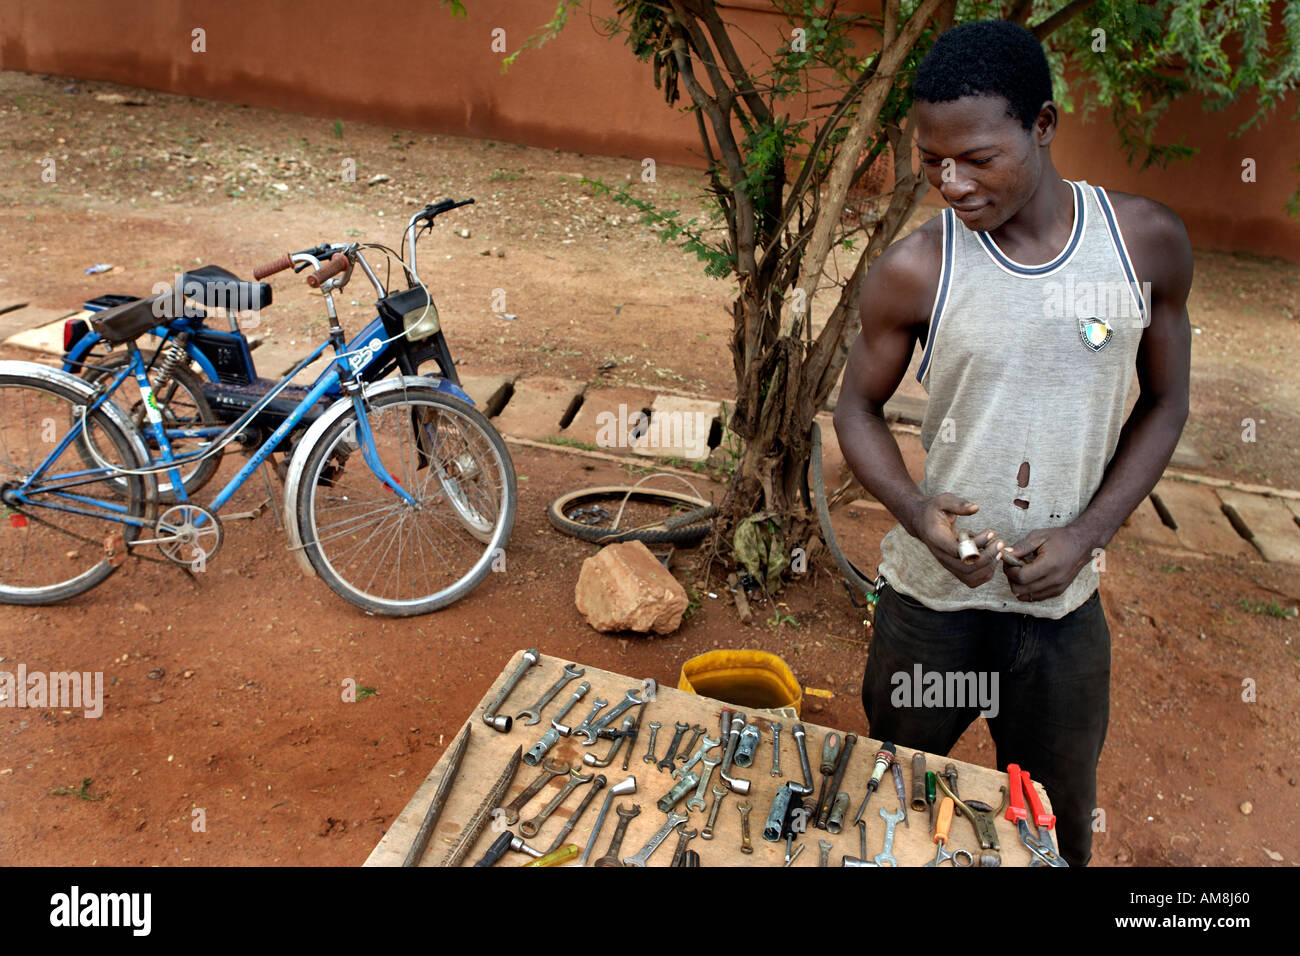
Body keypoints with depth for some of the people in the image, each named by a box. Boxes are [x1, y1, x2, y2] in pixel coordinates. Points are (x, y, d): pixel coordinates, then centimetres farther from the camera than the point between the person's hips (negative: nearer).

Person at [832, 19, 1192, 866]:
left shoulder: (1148, 242, -7)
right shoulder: (913, 272, -13)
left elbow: (1164, 401, 3)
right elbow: (859, 408, -1)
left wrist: (1087, 533, -11)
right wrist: (913, 511, -21)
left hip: (1064, 603, 1)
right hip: (929, 597, -1)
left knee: (1061, 829, 20)